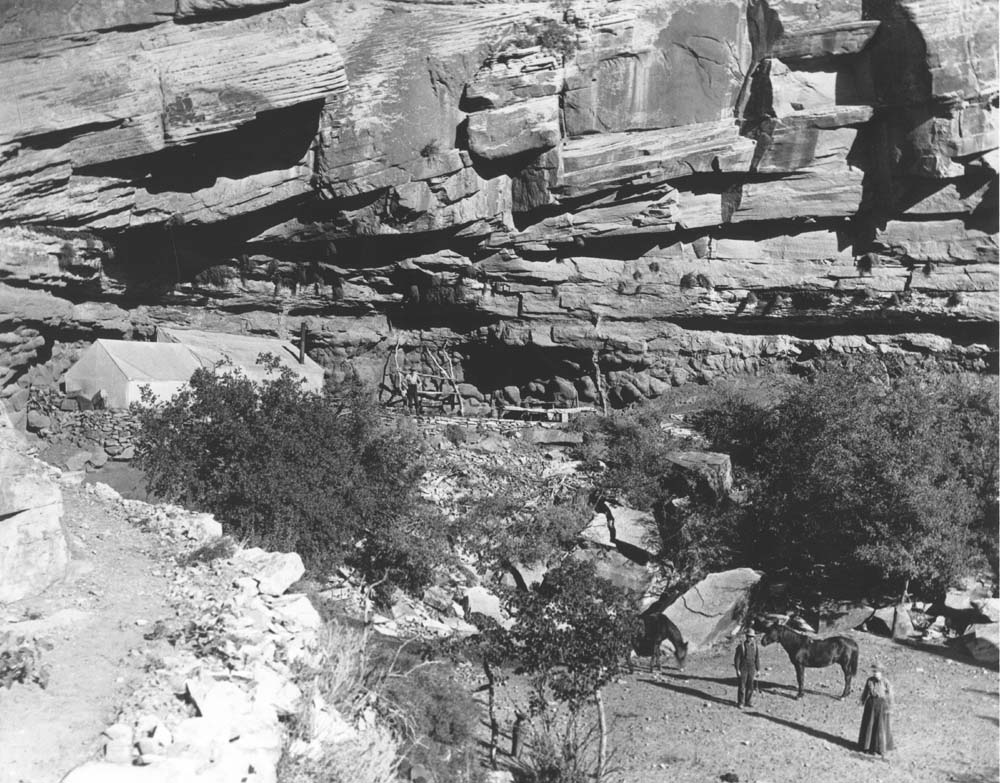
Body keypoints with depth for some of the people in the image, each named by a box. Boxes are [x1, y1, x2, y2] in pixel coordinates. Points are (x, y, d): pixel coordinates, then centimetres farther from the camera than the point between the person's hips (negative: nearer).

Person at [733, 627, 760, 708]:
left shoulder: (755, 646, 2)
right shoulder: (741, 646, -11)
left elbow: (757, 658, 7)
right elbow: (737, 658, -9)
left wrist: (758, 670, 6)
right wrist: (737, 670, -12)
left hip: (751, 669, 4)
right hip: (743, 669, -4)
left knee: (750, 686, 8)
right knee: (741, 686, 1)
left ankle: (748, 701, 21)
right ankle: (740, 703, 11)